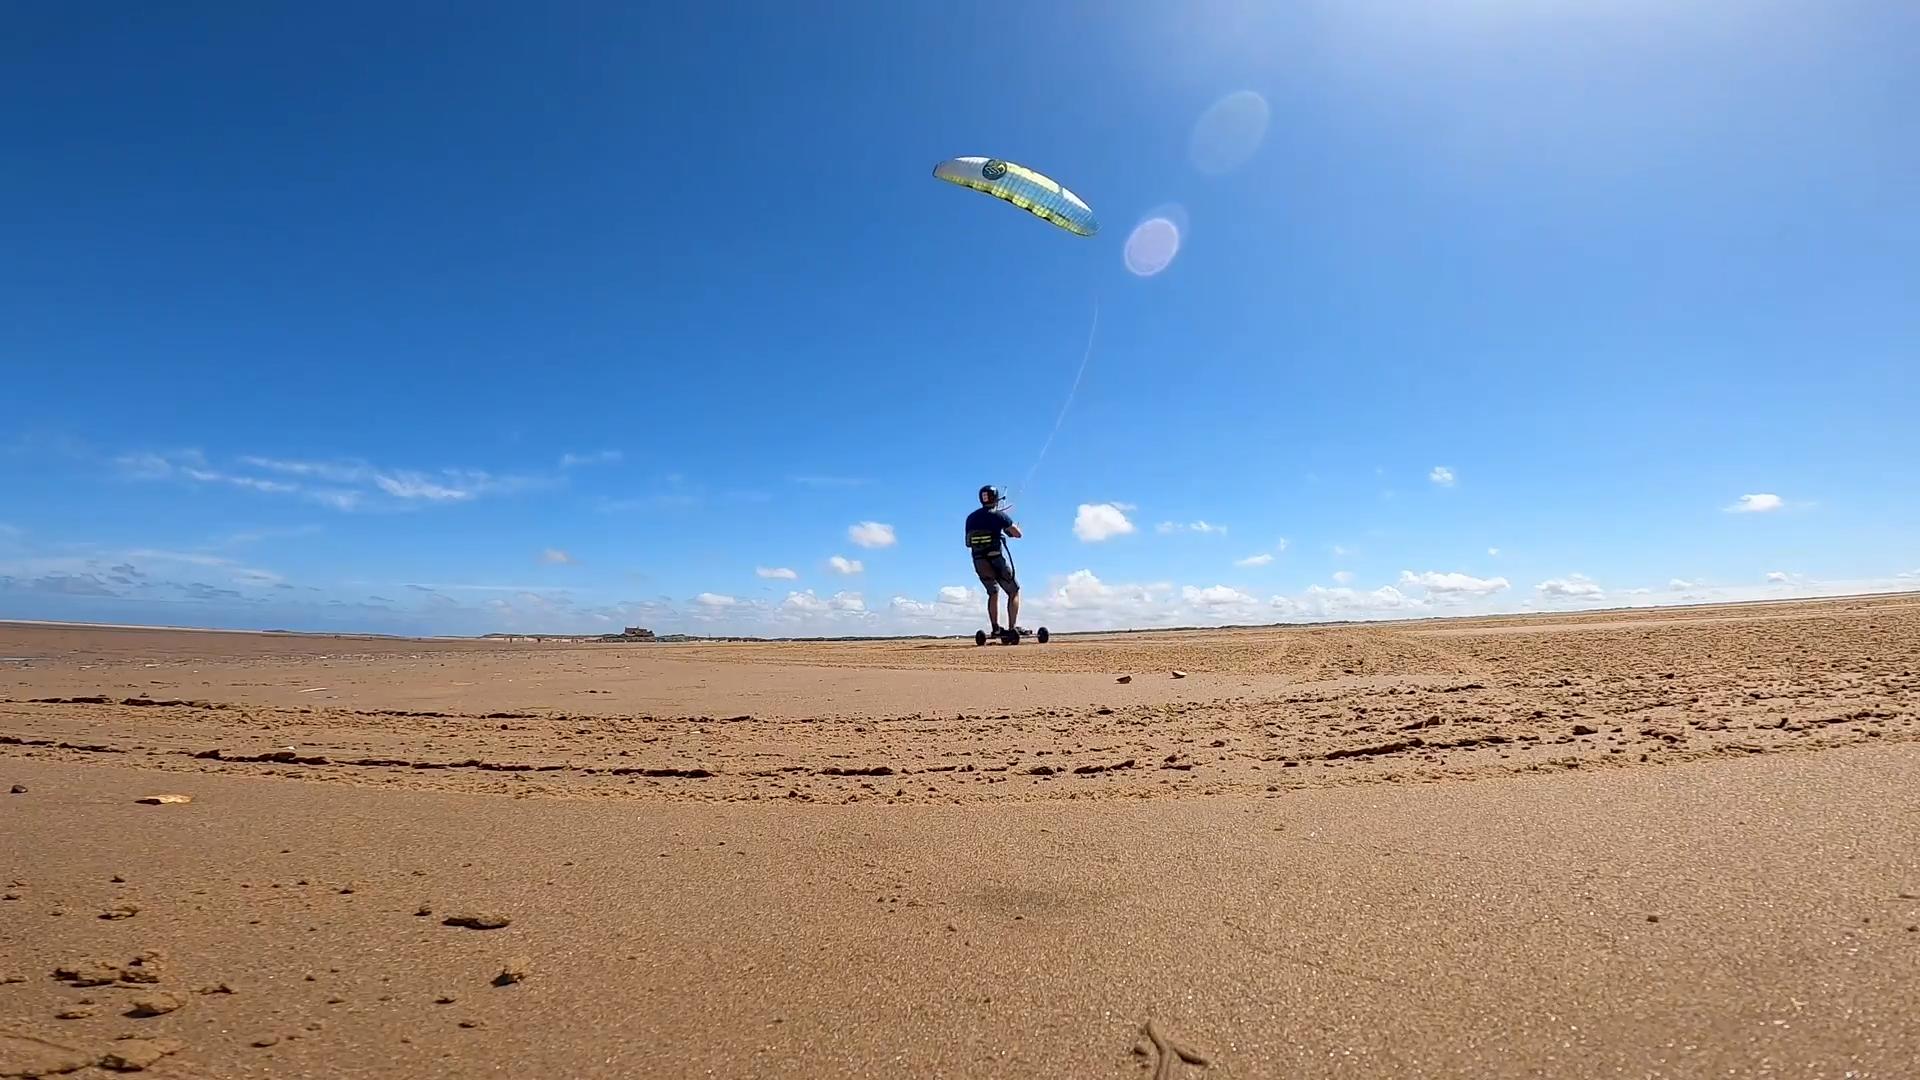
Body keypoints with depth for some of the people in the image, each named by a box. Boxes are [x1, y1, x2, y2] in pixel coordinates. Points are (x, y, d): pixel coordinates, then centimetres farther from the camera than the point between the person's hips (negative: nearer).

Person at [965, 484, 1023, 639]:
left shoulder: (971, 518, 7)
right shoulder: (999, 516, -7)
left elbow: (968, 542, 16)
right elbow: (1018, 534, -2)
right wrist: (1007, 529, 18)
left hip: (979, 564, 5)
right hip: (998, 561, -5)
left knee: (993, 593, 23)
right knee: (1014, 592, 10)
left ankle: (995, 629, 17)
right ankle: (1012, 628, 1)